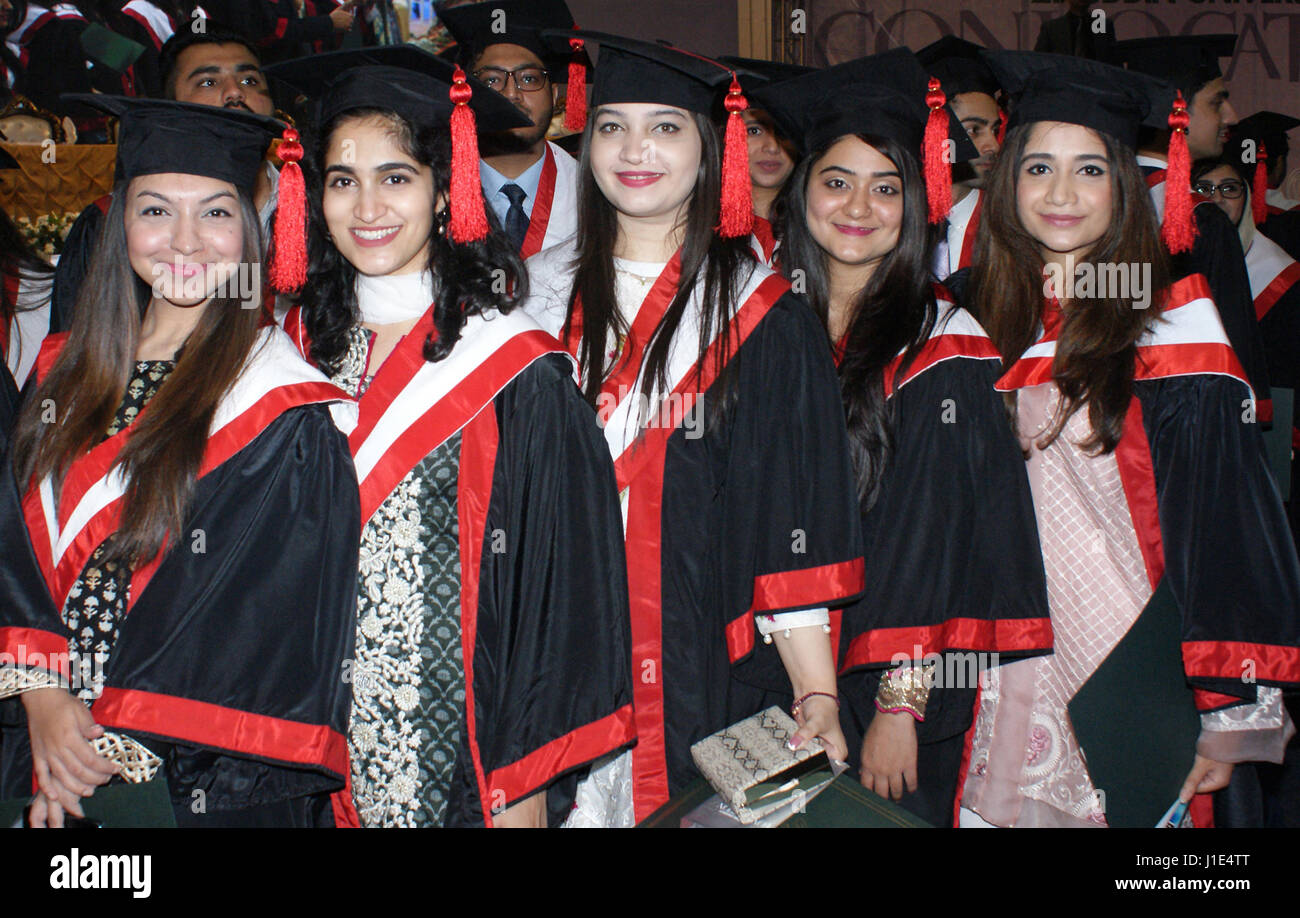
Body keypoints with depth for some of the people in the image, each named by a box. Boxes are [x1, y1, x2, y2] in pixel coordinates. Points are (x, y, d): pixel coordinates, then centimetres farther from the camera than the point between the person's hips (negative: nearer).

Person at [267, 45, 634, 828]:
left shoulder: (518, 374, -10)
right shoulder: (308, 349, 4)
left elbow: (558, 587, -10)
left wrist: (525, 787, -12)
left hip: (465, 754, -4)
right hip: (328, 751, 4)